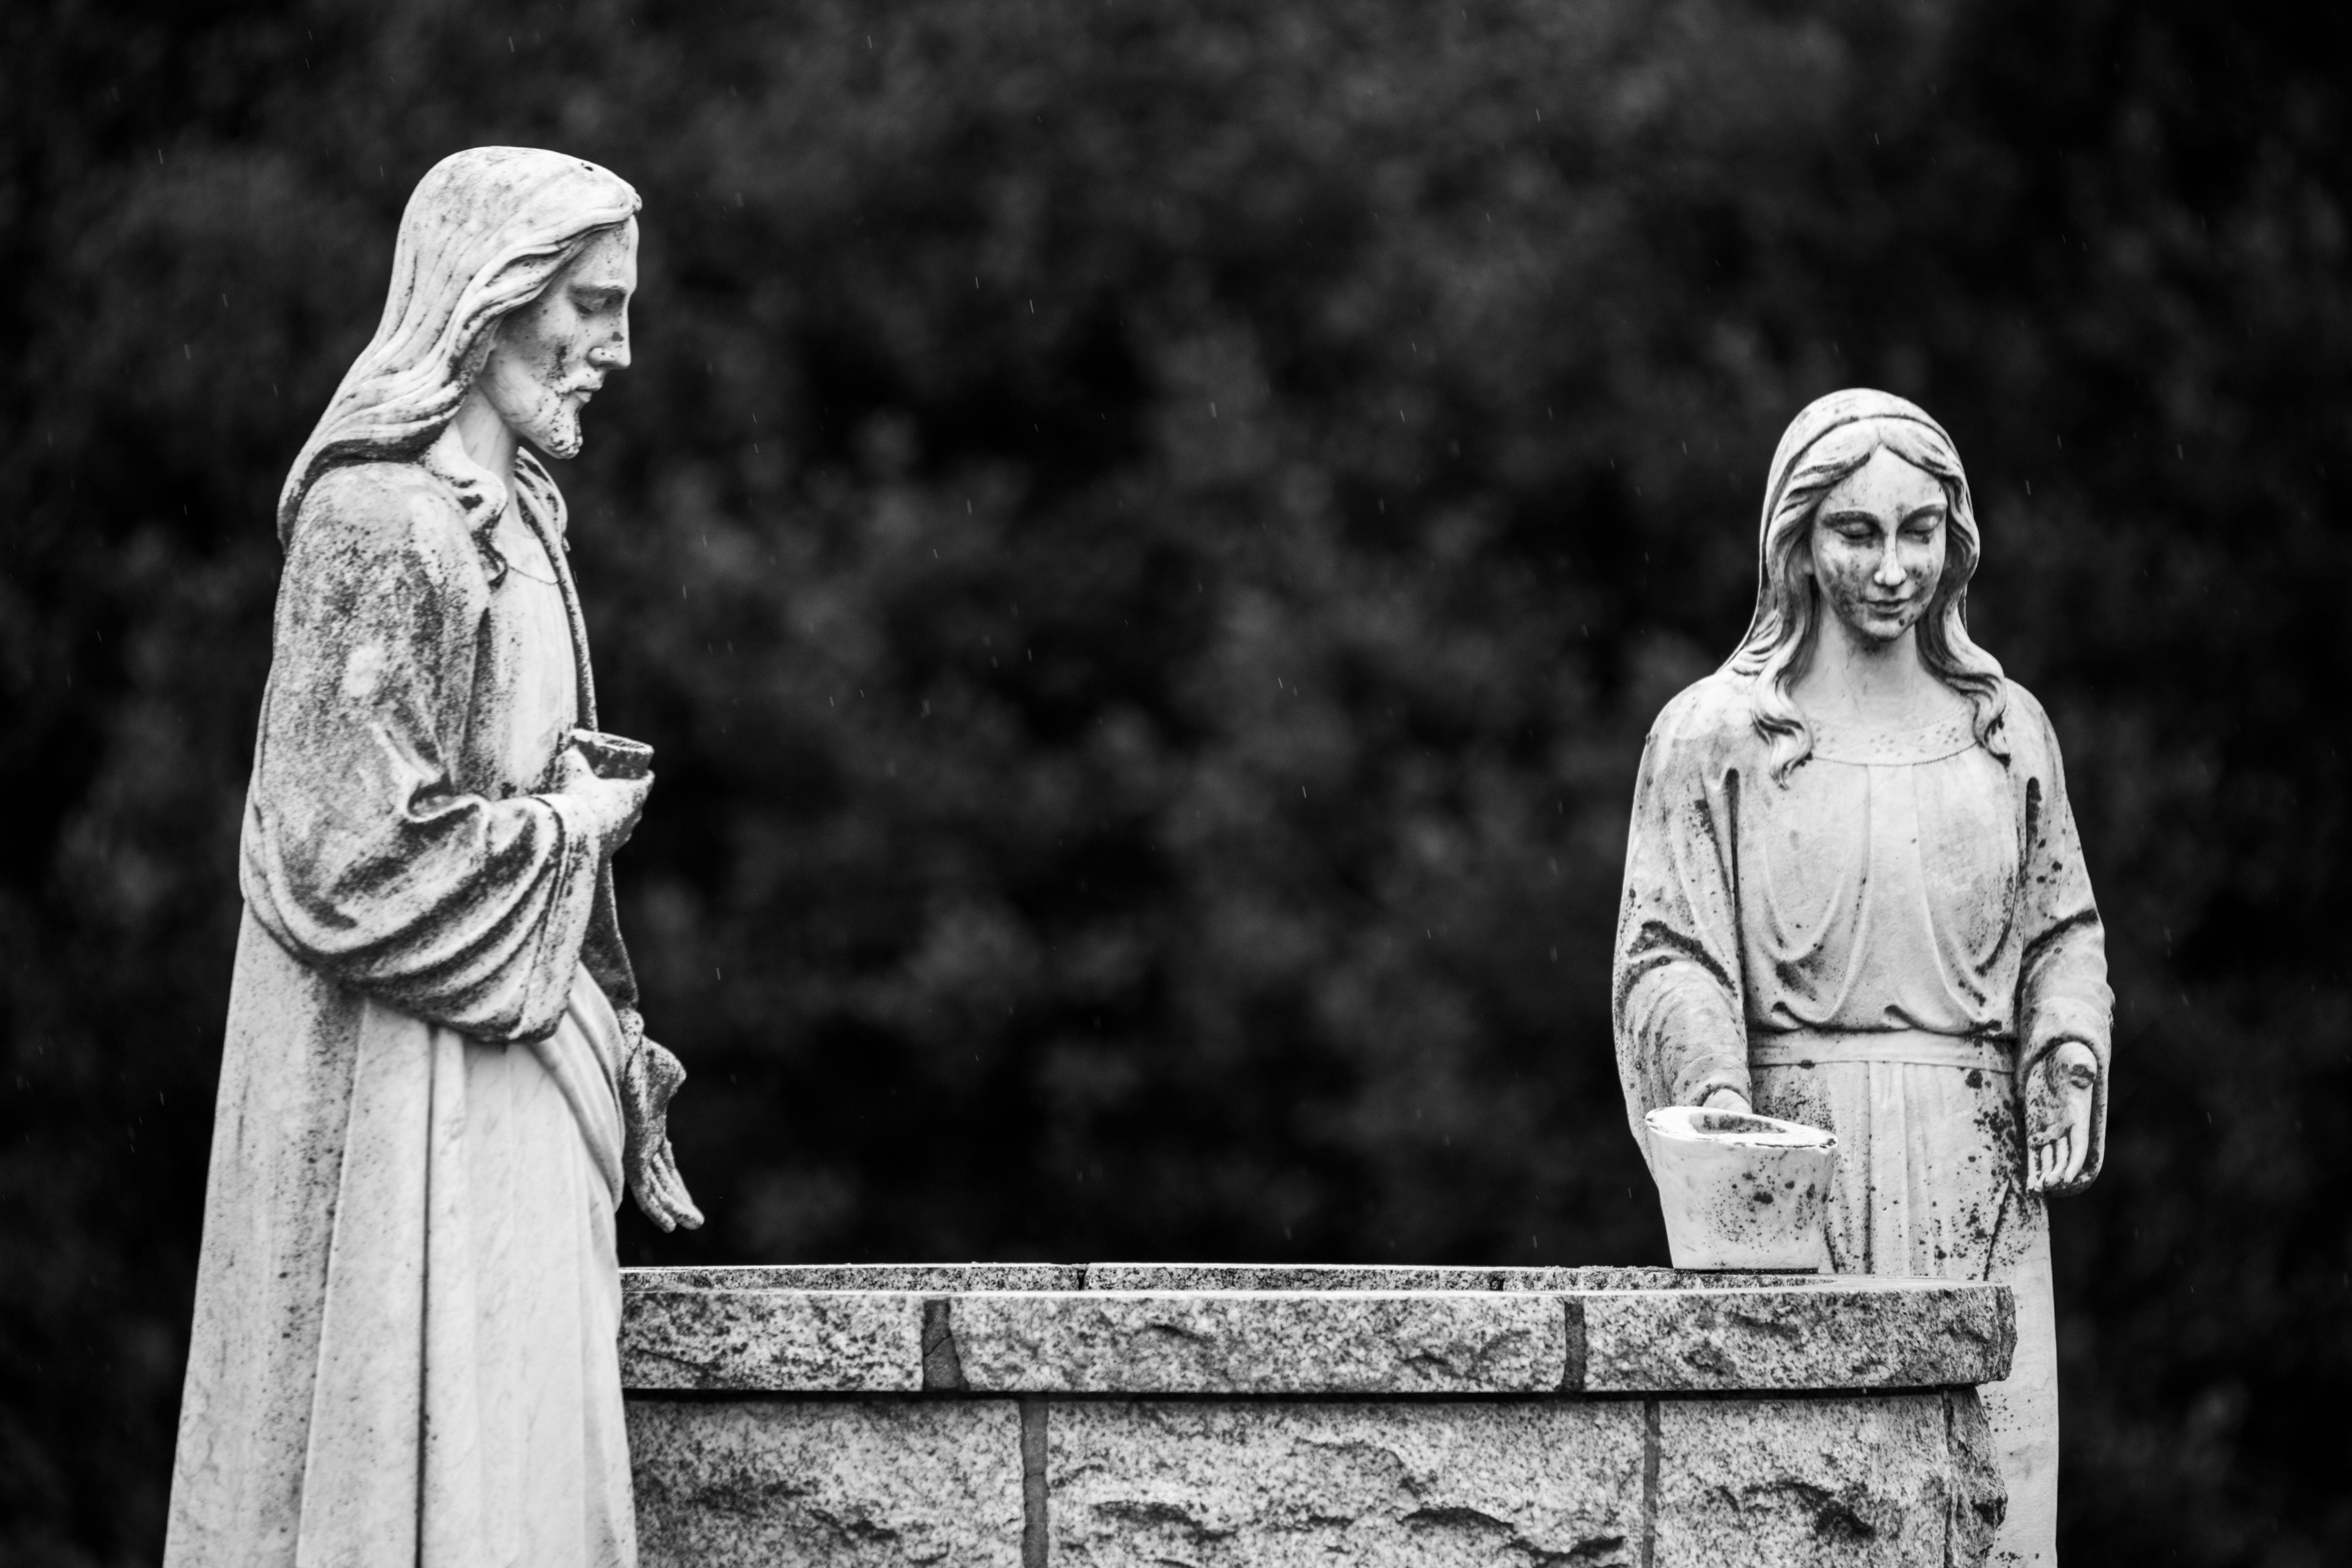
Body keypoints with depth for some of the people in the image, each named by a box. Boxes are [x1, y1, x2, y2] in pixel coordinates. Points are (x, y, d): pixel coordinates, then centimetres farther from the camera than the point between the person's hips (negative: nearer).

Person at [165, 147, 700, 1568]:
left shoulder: (506, 517, 14)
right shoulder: (380, 524, -15)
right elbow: (353, 861, -19)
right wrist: (567, 826, -7)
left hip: (513, 1072, 9)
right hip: (410, 1110, -9)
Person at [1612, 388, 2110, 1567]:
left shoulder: (2008, 730, 15)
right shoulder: (1712, 737, 4)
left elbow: (2063, 927, 18)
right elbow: (1668, 954, -2)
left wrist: (2070, 1060, -1)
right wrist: (1714, 1096, -19)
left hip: (1976, 1176, 3)